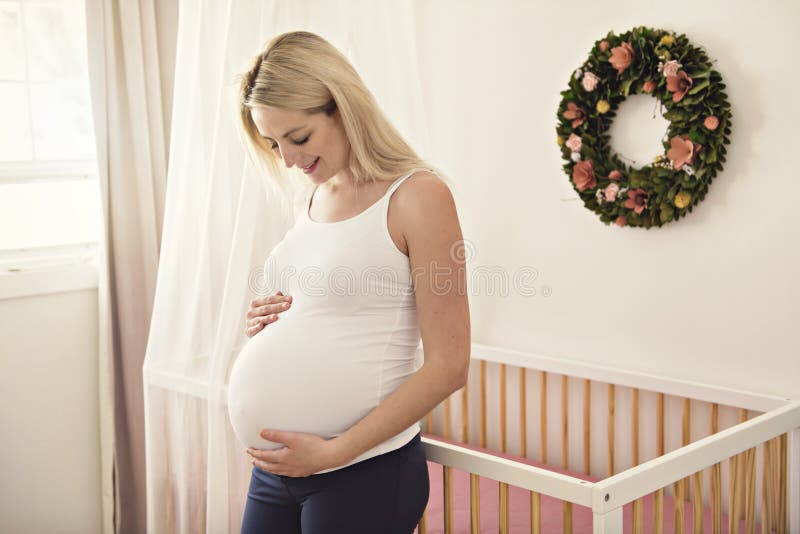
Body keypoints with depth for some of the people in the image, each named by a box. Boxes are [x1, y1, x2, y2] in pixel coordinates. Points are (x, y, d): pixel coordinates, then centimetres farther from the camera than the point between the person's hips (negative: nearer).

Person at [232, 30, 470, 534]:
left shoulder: (418, 194, -12)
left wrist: (335, 451, -17)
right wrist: (273, 320, 2)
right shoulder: (313, 196, 9)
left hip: (364, 470, -6)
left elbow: (448, 364, -15)